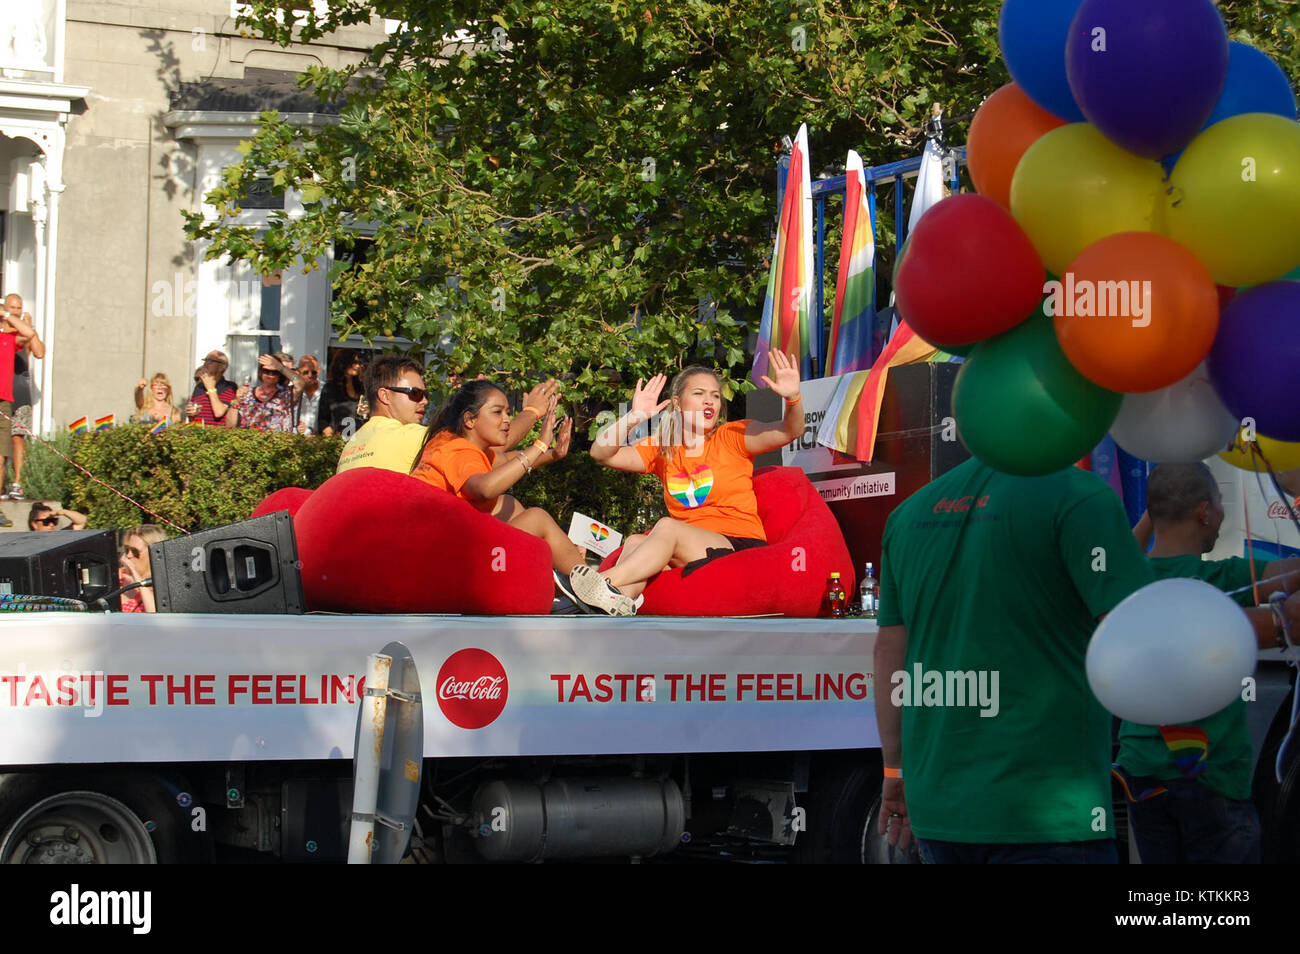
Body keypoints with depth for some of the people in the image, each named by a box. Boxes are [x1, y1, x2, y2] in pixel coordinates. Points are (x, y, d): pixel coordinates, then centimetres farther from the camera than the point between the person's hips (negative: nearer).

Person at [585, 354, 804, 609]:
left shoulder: (733, 437, 5)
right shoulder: (662, 449, 14)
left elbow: (789, 432, -9)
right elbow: (602, 453, 6)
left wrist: (793, 398, -30)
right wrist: (633, 418, -10)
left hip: (743, 547, -4)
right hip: (692, 551, 4)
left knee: (668, 526, -28)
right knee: (635, 542, -24)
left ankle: (606, 581, -34)